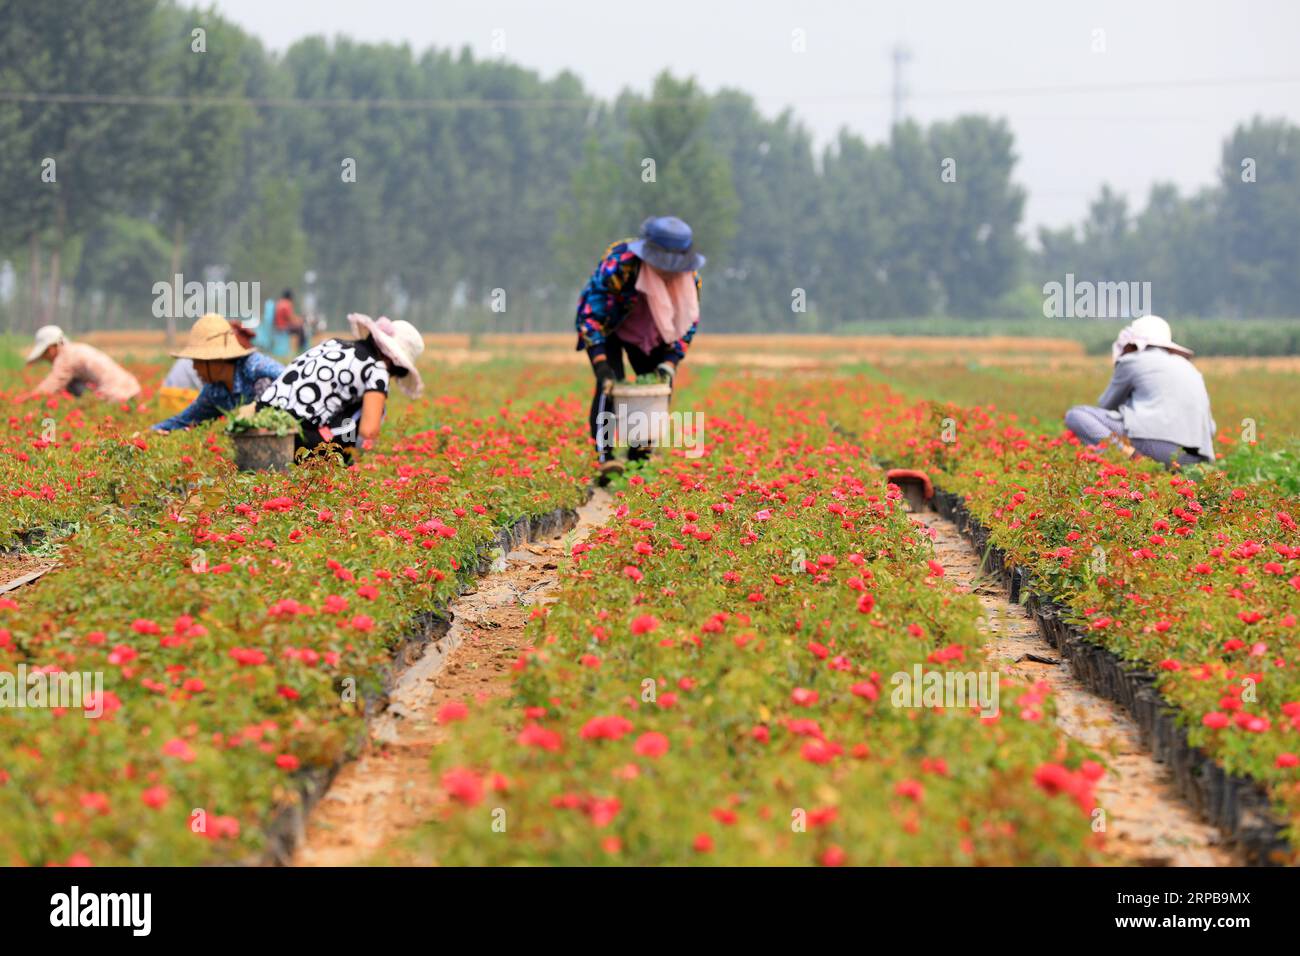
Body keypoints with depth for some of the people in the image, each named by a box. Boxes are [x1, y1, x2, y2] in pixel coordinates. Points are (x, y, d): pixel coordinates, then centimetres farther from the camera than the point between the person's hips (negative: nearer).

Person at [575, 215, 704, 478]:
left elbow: (688, 320, -8)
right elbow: (591, 313, -33)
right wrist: (601, 363, -40)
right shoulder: (618, 264, -38)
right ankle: (605, 457, -24)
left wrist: (671, 361, -20)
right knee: (609, 385, -24)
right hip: (606, 327, -5)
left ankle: (640, 457, 8)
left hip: (648, 333, 5)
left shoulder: (689, 275, -22)